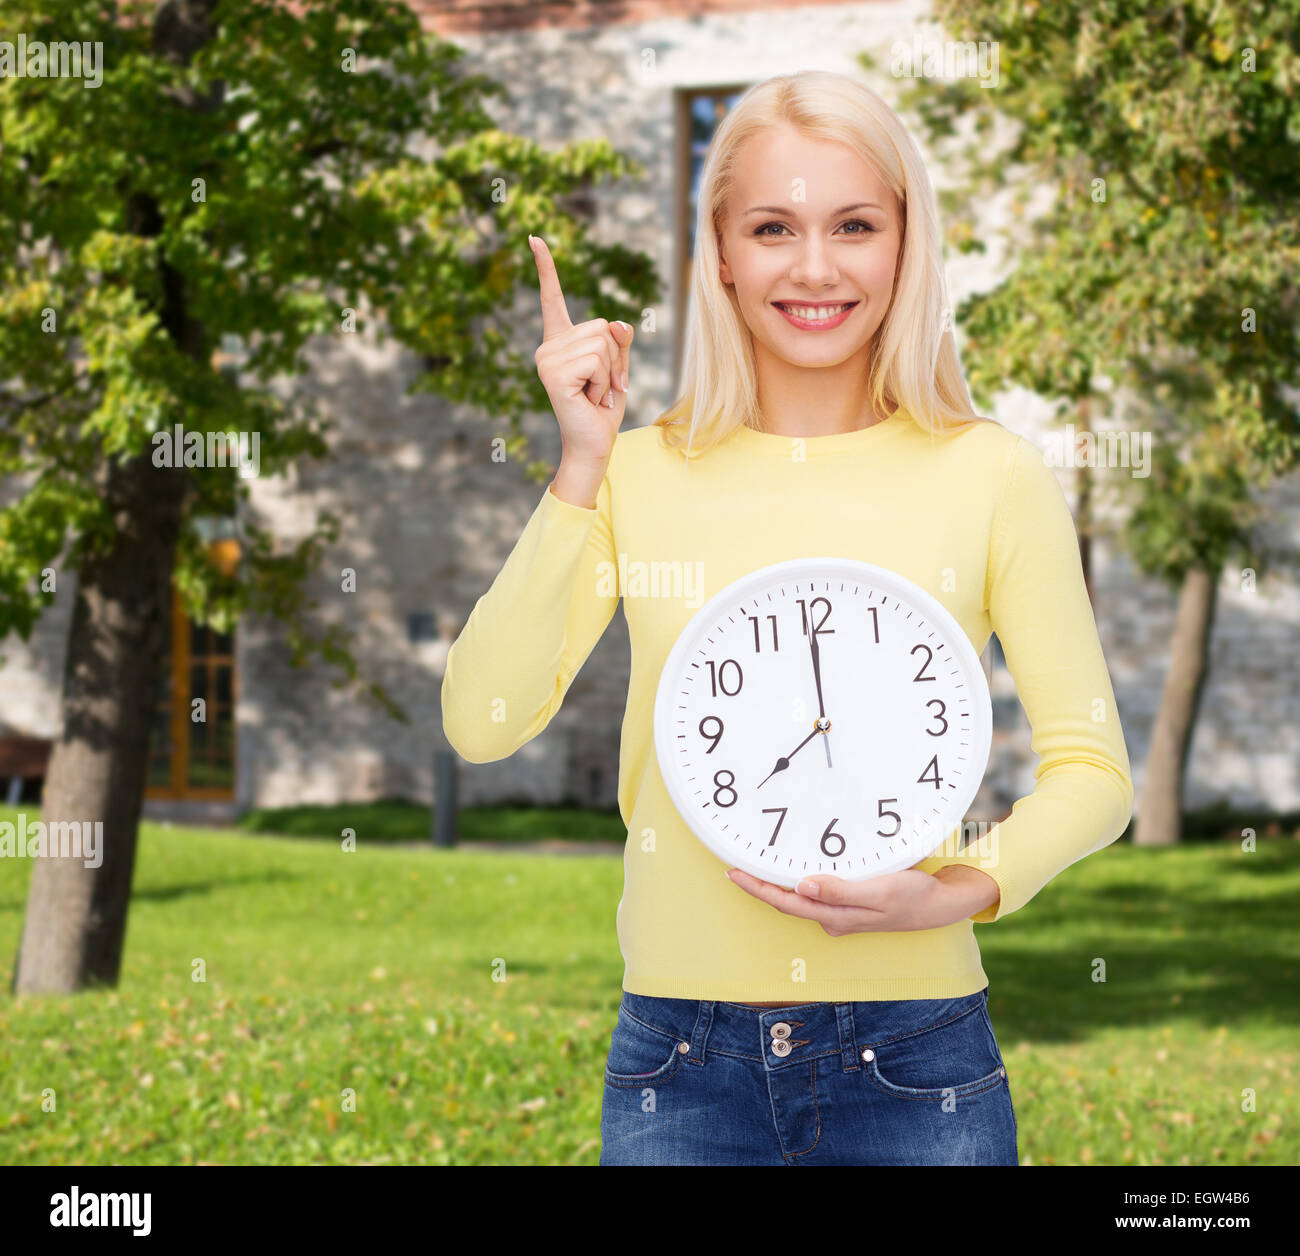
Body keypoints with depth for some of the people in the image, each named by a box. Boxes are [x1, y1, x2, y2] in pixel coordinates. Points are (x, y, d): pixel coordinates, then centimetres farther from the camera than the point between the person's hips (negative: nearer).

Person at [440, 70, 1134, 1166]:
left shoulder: (990, 477, -1)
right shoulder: (637, 475, 2)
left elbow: (1093, 768, 2)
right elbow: (482, 724, -7)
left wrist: (958, 893, -15)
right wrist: (581, 474, -12)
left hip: (916, 1062, 0)